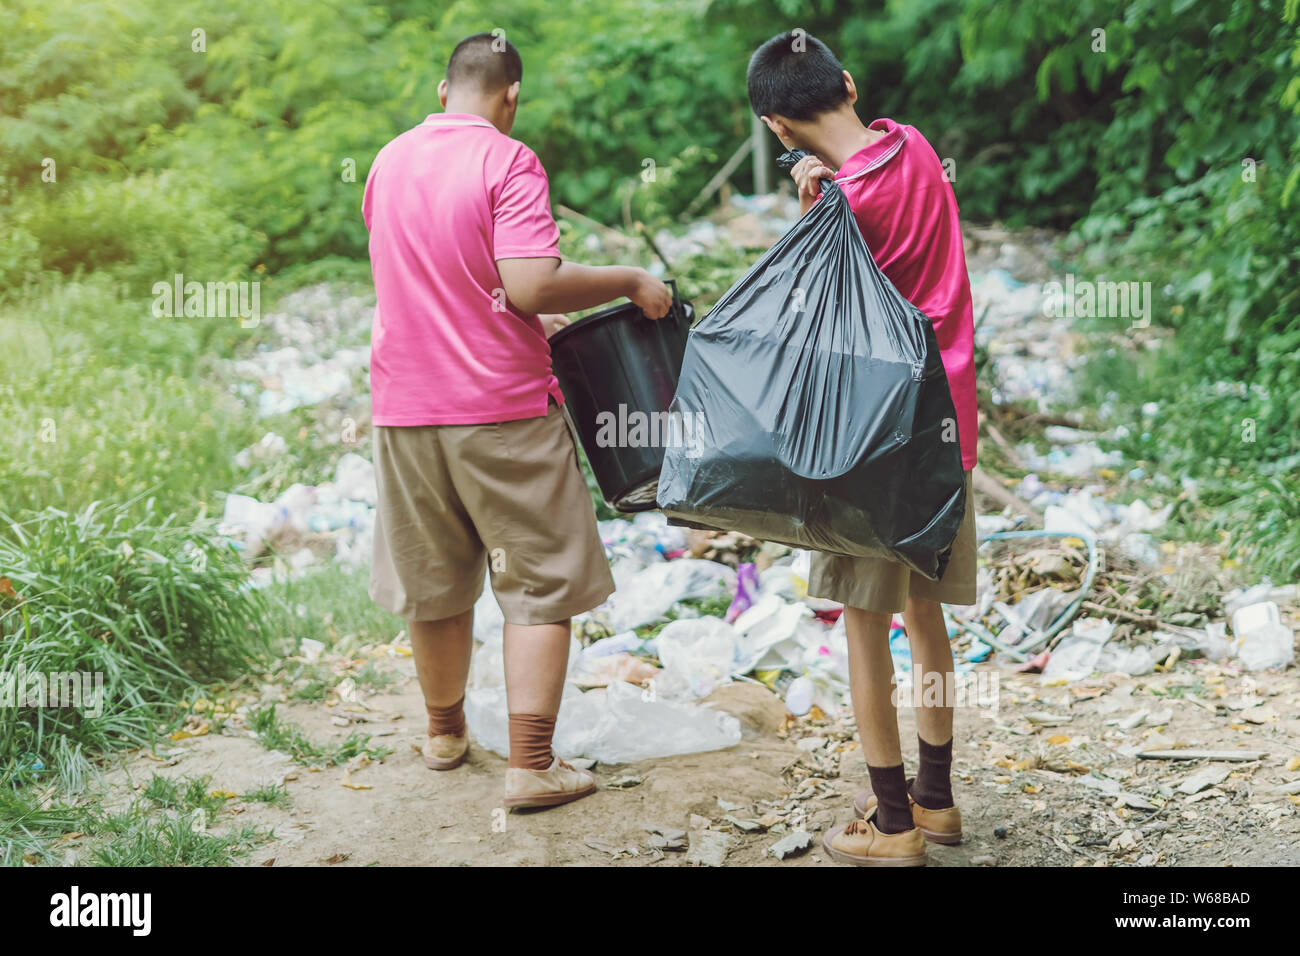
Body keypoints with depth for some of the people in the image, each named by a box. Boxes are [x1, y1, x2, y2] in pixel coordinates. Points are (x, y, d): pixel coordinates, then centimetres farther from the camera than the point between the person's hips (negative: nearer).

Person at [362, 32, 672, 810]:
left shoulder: (390, 162, 10)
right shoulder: (507, 162, -10)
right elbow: (531, 284, -22)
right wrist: (630, 282, -9)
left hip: (406, 408, 6)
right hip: (501, 410, -6)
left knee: (435, 586, 18)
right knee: (542, 586, 4)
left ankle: (446, 730, 35)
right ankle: (532, 766, 2)